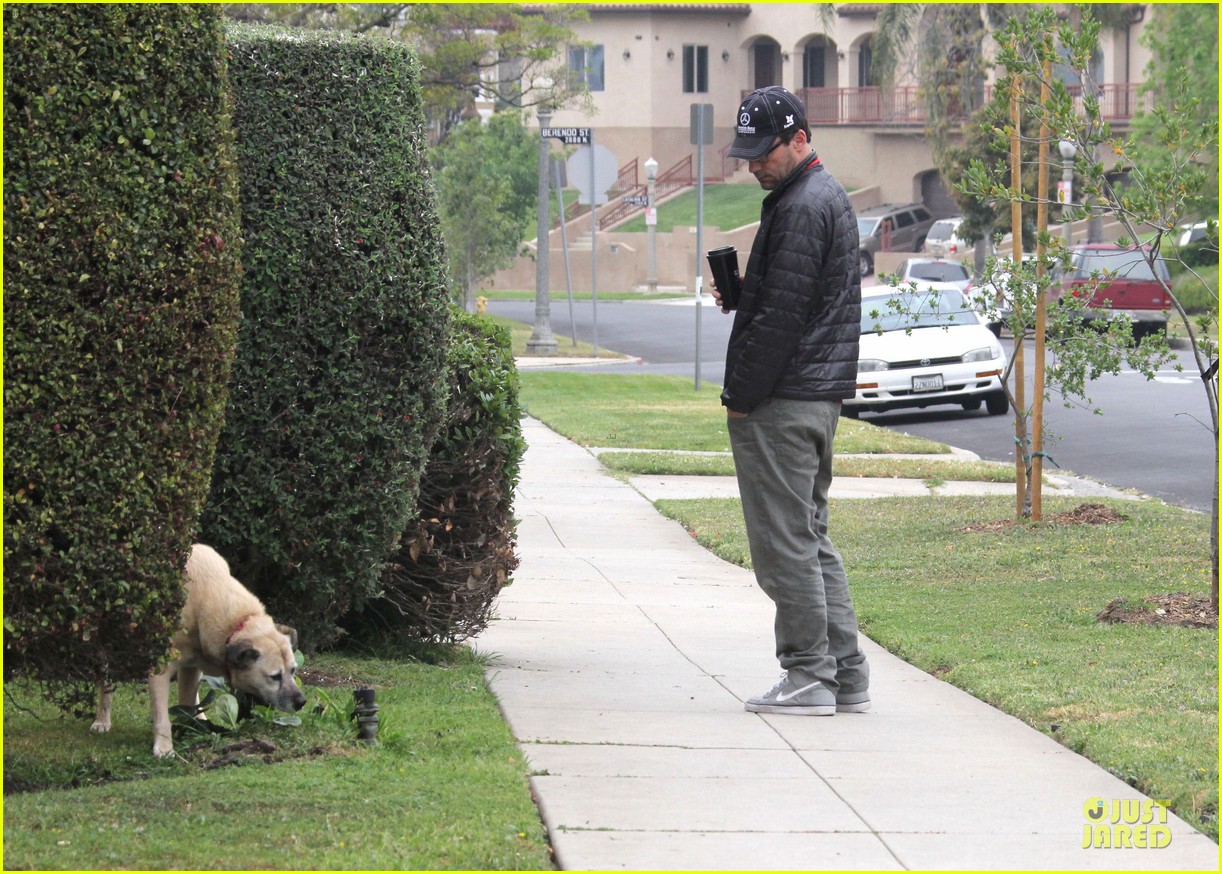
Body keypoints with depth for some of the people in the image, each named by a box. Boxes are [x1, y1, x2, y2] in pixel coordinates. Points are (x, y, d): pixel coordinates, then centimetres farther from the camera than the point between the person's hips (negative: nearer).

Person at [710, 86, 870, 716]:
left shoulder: (801, 208, -16)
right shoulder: (827, 196, 18)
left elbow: (782, 315, -20)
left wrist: (742, 397, -14)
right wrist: (742, 291, 6)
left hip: (782, 403, -11)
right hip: (819, 397, 11)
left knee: (784, 543, -6)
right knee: (810, 536, 14)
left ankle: (808, 676, -4)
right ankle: (846, 675, 14)